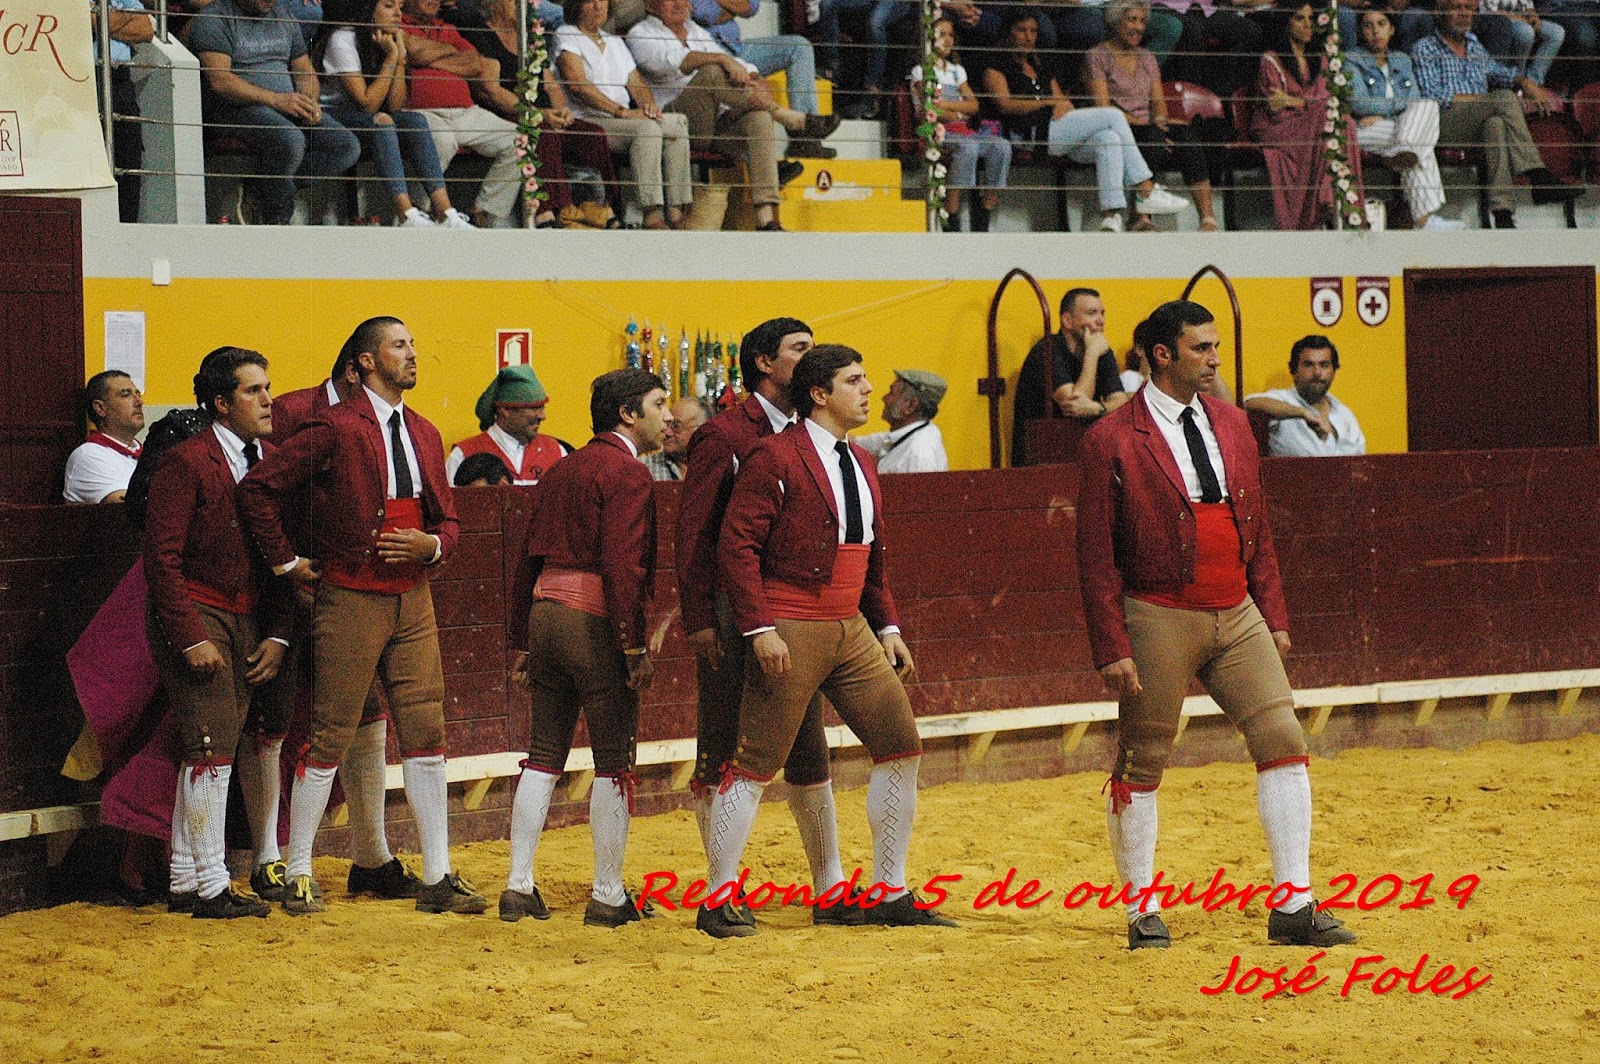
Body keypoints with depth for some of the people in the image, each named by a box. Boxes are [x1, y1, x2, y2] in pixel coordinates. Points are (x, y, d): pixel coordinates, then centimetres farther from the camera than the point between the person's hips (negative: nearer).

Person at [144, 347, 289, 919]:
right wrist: (192, 638, -17)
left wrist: (277, 634, 3)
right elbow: (162, 558, -13)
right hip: (196, 620, -7)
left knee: (206, 754, 9)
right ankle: (210, 887, -7)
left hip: (247, 623, 7)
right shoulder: (186, 463, -11)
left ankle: (185, 882, 14)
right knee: (212, 748, -11)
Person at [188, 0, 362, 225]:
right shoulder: (215, 19, -3)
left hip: (287, 105, 7)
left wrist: (309, 101, -3)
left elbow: (306, 72, 21)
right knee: (290, 140, -37)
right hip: (238, 106, -7)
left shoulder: (283, 19, 20)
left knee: (348, 147, -16)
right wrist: (276, 99, -23)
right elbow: (219, 80, -16)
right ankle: (277, 217, -12)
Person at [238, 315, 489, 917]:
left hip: (413, 602, 6)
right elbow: (258, 489, -11)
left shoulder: (424, 434, 13)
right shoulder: (336, 429, -9)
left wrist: (431, 544, -4)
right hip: (351, 601, -6)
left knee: (426, 736, 5)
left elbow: (448, 520, 18)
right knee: (329, 741, -1)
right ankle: (299, 876, 8)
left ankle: (436, 879, 10)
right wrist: (286, 562, -7)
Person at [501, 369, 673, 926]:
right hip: (596, 623, -8)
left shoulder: (563, 469, 17)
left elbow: (531, 560, 18)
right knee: (614, 760, 0)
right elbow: (621, 566, -18)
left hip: (545, 614, 8)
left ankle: (519, 887, 11)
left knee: (544, 753, 12)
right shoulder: (627, 472, -9)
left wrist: (522, 642, 21)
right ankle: (608, 896, 3)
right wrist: (635, 647, -17)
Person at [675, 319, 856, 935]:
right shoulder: (726, 435, -7)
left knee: (808, 751, 9)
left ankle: (831, 890, 14)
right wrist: (698, 619, -13)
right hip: (734, 617, -6)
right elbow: (693, 530, -9)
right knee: (721, 754, 1)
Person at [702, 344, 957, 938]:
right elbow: (736, 545, -14)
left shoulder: (861, 465, 16)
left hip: (852, 632, 8)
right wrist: (760, 629, -19)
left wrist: (888, 626, 14)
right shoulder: (776, 458, -9)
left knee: (901, 749, 3)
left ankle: (889, 895, 11)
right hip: (791, 634, -8)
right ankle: (719, 901, 5)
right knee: (755, 765, -4)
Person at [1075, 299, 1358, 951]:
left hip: (1237, 617, 5)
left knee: (1284, 743, -3)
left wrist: (1274, 618, 11)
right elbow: (1096, 555, -7)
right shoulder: (1111, 442, -7)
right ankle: (1143, 912, 14)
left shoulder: (1231, 424, 11)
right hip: (1159, 621, -5)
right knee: (1141, 765, 2)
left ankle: (1293, 908, 0)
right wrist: (1112, 648, -12)